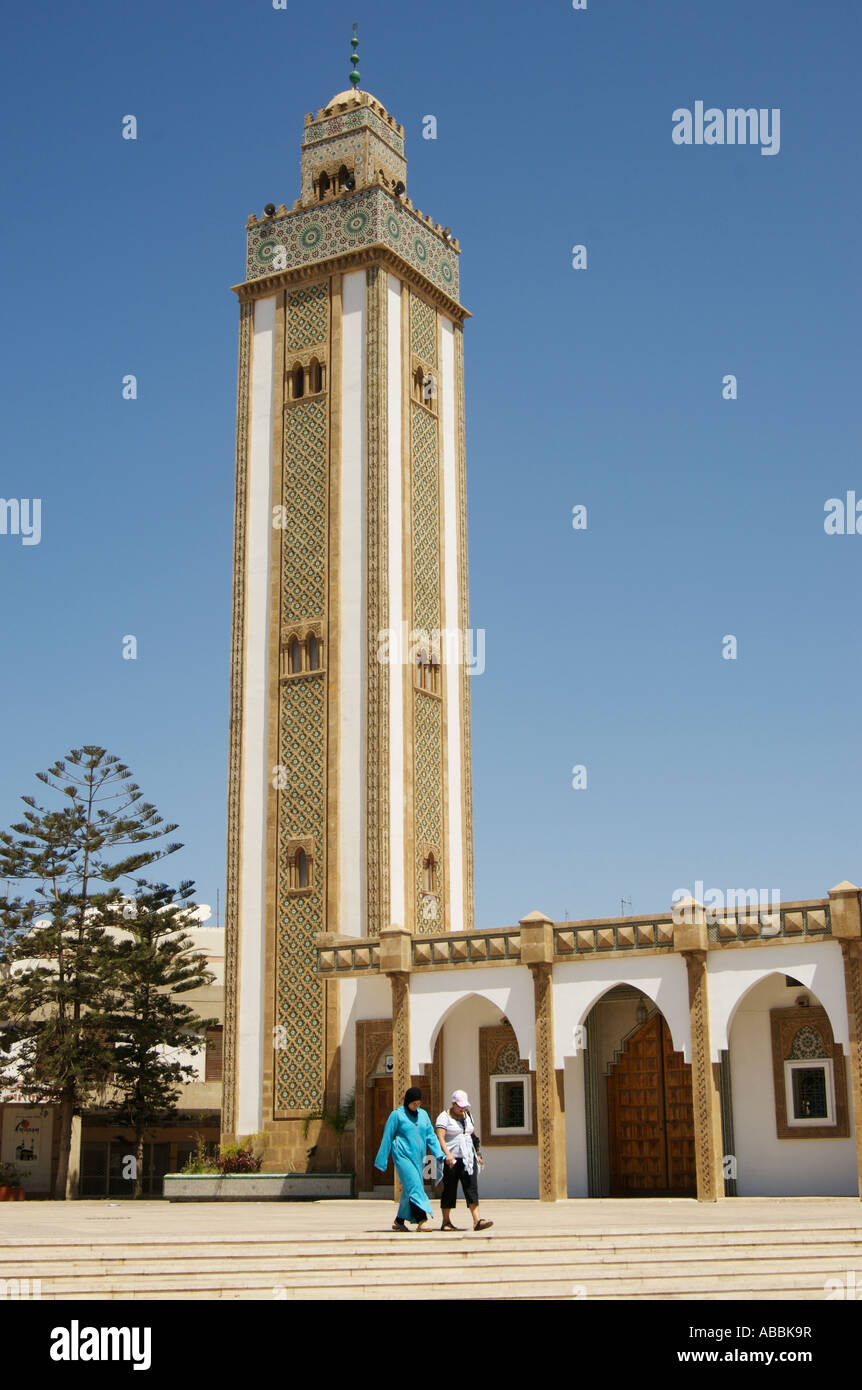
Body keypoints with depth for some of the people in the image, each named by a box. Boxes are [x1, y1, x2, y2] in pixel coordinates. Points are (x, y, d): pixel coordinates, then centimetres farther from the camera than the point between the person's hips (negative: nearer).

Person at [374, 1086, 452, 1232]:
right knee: (414, 1186, -18)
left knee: (409, 1190, 7)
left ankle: (399, 1221, 19)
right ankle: (421, 1221, -26)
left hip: (418, 1158, 6)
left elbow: (431, 1136, 13)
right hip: (403, 1156, -6)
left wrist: (440, 1155, 1)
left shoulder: (423, 1114, 12)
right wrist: (382, 1161, -1)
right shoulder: (397, 1115, -3)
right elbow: (387, 1138, -1)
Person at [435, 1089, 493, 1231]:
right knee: (449, 1189, -1)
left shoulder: (467, 1115, 16)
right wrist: (447, 1154, -29)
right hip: (452, 1159, -5)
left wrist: (478, 1154, 22)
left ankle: (477, 1221, -13)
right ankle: (446, 1222, 9)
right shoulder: (444, 1117, -6)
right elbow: (440, 1137, -16)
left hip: (467, 1158, 6)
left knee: (472, 1187, -6)